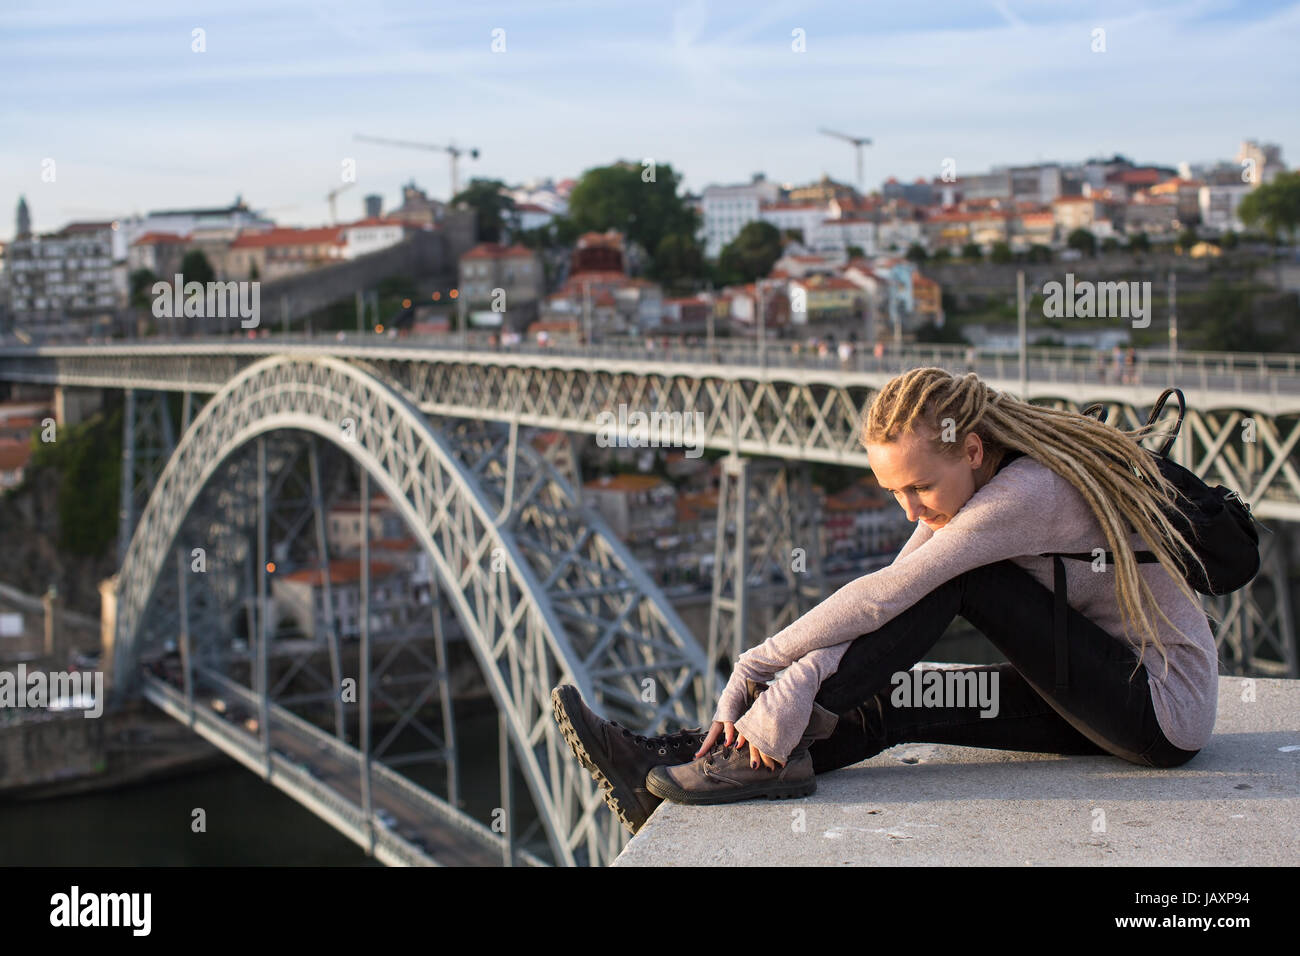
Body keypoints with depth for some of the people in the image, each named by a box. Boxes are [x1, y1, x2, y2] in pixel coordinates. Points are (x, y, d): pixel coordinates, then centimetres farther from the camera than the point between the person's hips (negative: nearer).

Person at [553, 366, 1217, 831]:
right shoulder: (971, 482, 0)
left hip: (1165, 704, -8)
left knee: (957, 575, -22)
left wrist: (756, 665, -24)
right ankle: (662, 772, -15)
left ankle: (771, 747, -22)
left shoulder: (1028, 492, -27)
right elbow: (879, 614, -8)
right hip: (1101, 697, 8)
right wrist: (799, 681, -23)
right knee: (891, 701, -10)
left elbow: (881, 600, -30)